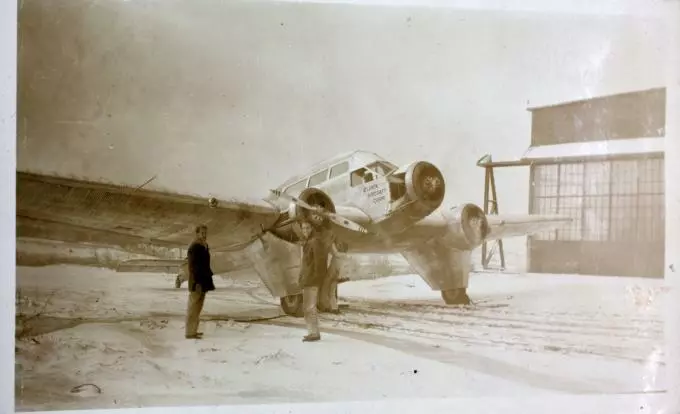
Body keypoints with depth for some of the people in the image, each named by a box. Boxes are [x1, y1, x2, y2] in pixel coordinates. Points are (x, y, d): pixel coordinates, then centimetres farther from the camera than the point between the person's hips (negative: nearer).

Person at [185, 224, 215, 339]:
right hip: (197, 281, -10)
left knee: (198, 306, 14)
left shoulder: (204, 246, 12)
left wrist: (208, 278, 16)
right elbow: (193, 265, -20)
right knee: (194, 307, -5)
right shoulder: (194, 247, -16)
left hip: (204, 280, 10)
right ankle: (189, 332, -1)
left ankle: (193, 330, 22)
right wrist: (196, 282, -24)